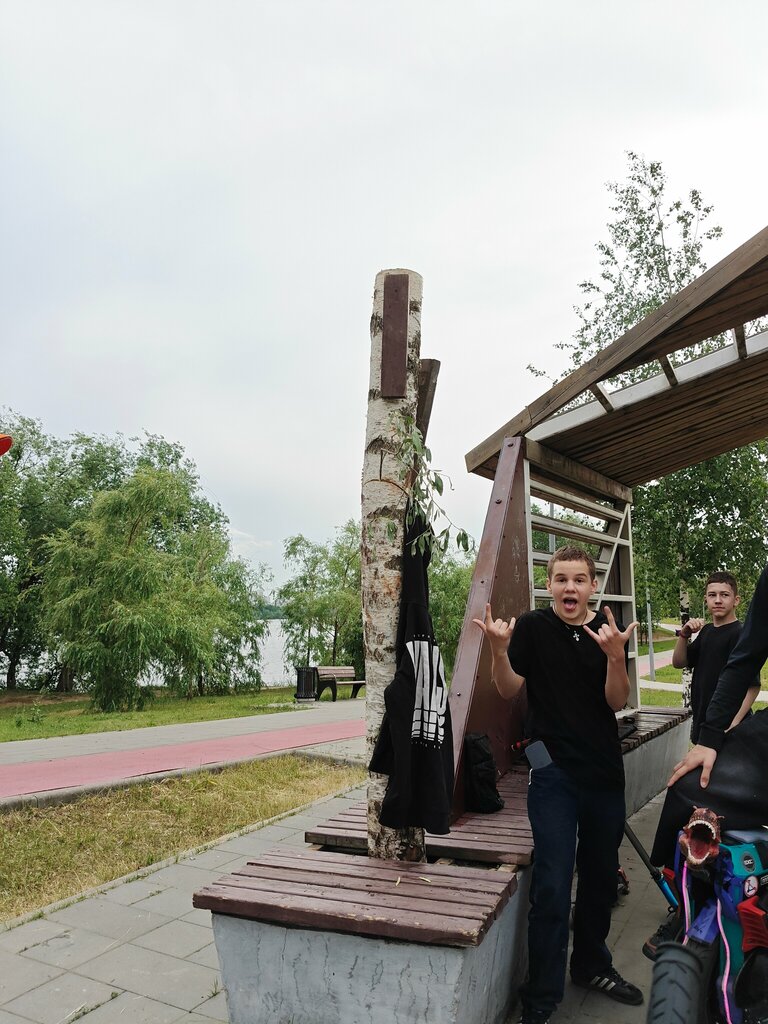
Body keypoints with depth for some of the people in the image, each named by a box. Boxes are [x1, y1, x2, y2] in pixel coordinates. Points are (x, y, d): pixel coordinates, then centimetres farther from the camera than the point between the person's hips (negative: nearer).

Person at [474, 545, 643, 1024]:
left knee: (601, 875, 17)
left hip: (605, 771, 4)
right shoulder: (533, 627, -7)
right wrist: (498, 648, -28)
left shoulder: (609, 630, -1)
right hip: (554, 773, -3)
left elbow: (617, 702, -5)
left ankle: (591, 965, 40)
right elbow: (509, 688, -9)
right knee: (552, 885, -5)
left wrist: (614, 655, -23)